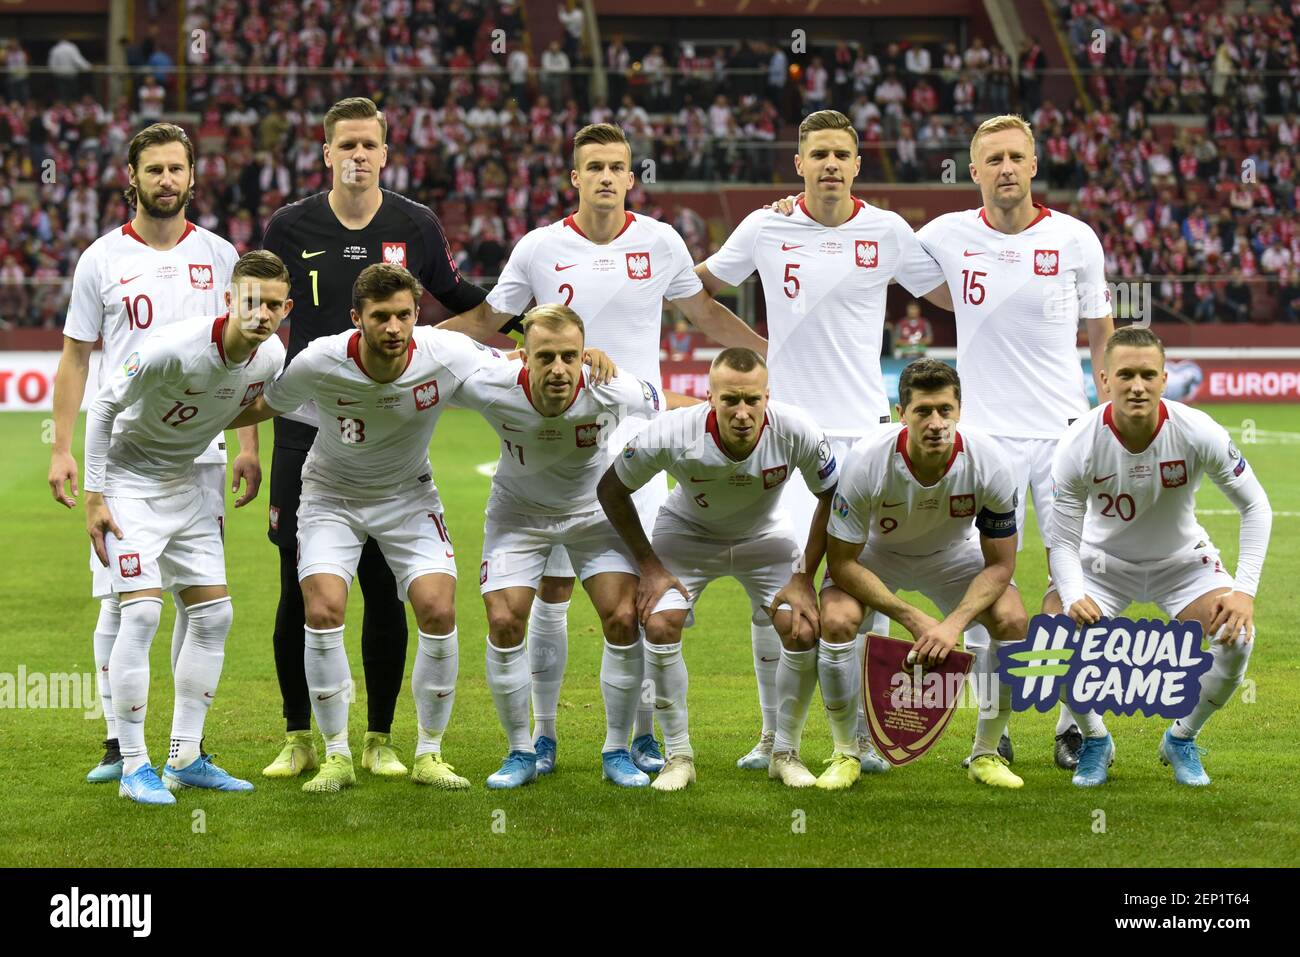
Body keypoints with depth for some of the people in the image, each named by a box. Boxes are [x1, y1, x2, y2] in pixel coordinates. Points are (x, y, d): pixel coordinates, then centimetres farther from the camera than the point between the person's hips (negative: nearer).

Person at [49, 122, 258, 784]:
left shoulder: (219, 256, 8)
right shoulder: (102, 259, 4)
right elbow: (75, 358, 7)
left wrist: (249, 447, 5)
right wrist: (61, 449, 1)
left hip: (201, 452, 2)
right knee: (120, 600, -5)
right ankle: (118, 744, 1)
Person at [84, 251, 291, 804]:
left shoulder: (272, 357, -10)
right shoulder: (174, 349, -29)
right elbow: (103, 407, -17)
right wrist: (93, 496, -16)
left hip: (185, 483, 7)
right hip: (129, 477, -7)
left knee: (214, 613, 4)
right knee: (141, 611, -16)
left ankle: (185, 759, 13)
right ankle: (134, 767, -9)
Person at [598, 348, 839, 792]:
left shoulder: (796, 431, -32)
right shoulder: (671, 435, -34)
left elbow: (832, 497, -12)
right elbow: (611, 490, -15)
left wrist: (804, 577, -14)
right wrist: (649, 566, -14)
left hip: (765, 536, 1)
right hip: (687, 533, -1)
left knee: (803, 631, -16)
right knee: (659, 625, -21)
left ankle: (786, 752, 5)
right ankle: (679, 756, -4)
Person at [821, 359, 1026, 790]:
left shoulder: (987, 463, -29)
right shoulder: (866, 462, -34)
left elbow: (999, 564, -17)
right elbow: (842, 563, -25)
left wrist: (954, 624, -32)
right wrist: (912, 619, -30)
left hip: (953, 553, 2)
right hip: (875, 553, -1)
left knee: (1012, 621, -23)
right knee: (837, 620, -30)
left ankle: (986, 754, -3)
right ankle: (845, 755, -8)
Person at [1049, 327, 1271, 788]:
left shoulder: (1198, 433, -27)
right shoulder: (1077, 446, -27)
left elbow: (1255, 507, -14)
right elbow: (1063, 540, -19)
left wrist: (1244, 591, -24)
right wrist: (1073, 598, -39)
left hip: (1182, 559, 1)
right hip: (1102, 561, 0)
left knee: (1237, 636, -24)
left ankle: (1182, 740, 4)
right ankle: (1094, 739, 6)